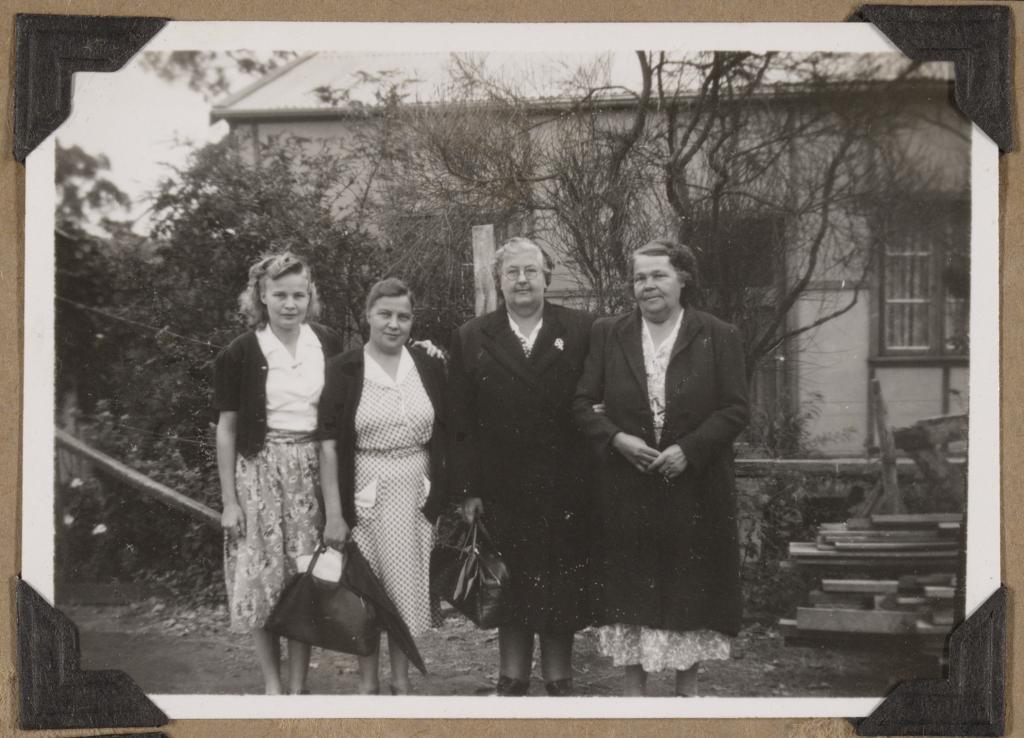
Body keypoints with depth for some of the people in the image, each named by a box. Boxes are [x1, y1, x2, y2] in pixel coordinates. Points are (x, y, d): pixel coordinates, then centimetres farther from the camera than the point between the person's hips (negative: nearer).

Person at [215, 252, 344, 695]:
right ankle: (272, 685, 14)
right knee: (264, 577, 1)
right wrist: (229, 500, -3)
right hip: (260, 471, -2)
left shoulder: (328, 345, 3)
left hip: (314, 470, 2)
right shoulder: (240, 354, -4)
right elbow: (226, 429, -1)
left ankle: (298, 686, 14)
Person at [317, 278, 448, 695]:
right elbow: (329, 442, -7)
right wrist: (333, 513, -11)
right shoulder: (345, 369, -4)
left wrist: (442, 495, 4)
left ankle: (401, 682, 21)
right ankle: (368, 683, 19)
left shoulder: (429, 367, 4)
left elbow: (444, 437, 10)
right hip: (365, 494, -2)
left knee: (407, 586, 8)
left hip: (415, 494, 2)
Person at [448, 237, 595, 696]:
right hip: (502, 493, 0)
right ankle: (512, 684, 19)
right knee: (511, 591, 8)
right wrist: (467, 490, -4)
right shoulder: (471, 339, 4)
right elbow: (461, 422, 1)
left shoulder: (580, 332, 2)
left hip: (565, 490, 0)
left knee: (563, 593, 7)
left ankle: (559, 683, 20)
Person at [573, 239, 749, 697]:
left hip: (694, 488, -1)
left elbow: (735, 409, -4)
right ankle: (634, 691, 16)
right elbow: (584, 403, 5)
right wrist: (617, 439, -13)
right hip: (626, 492, 1)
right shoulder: (607, 335, 6)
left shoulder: (719, 337, 0)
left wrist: (688, 450, -16)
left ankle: (687, 690, 21)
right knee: (629, 590, 5)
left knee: (691, 587, 6)